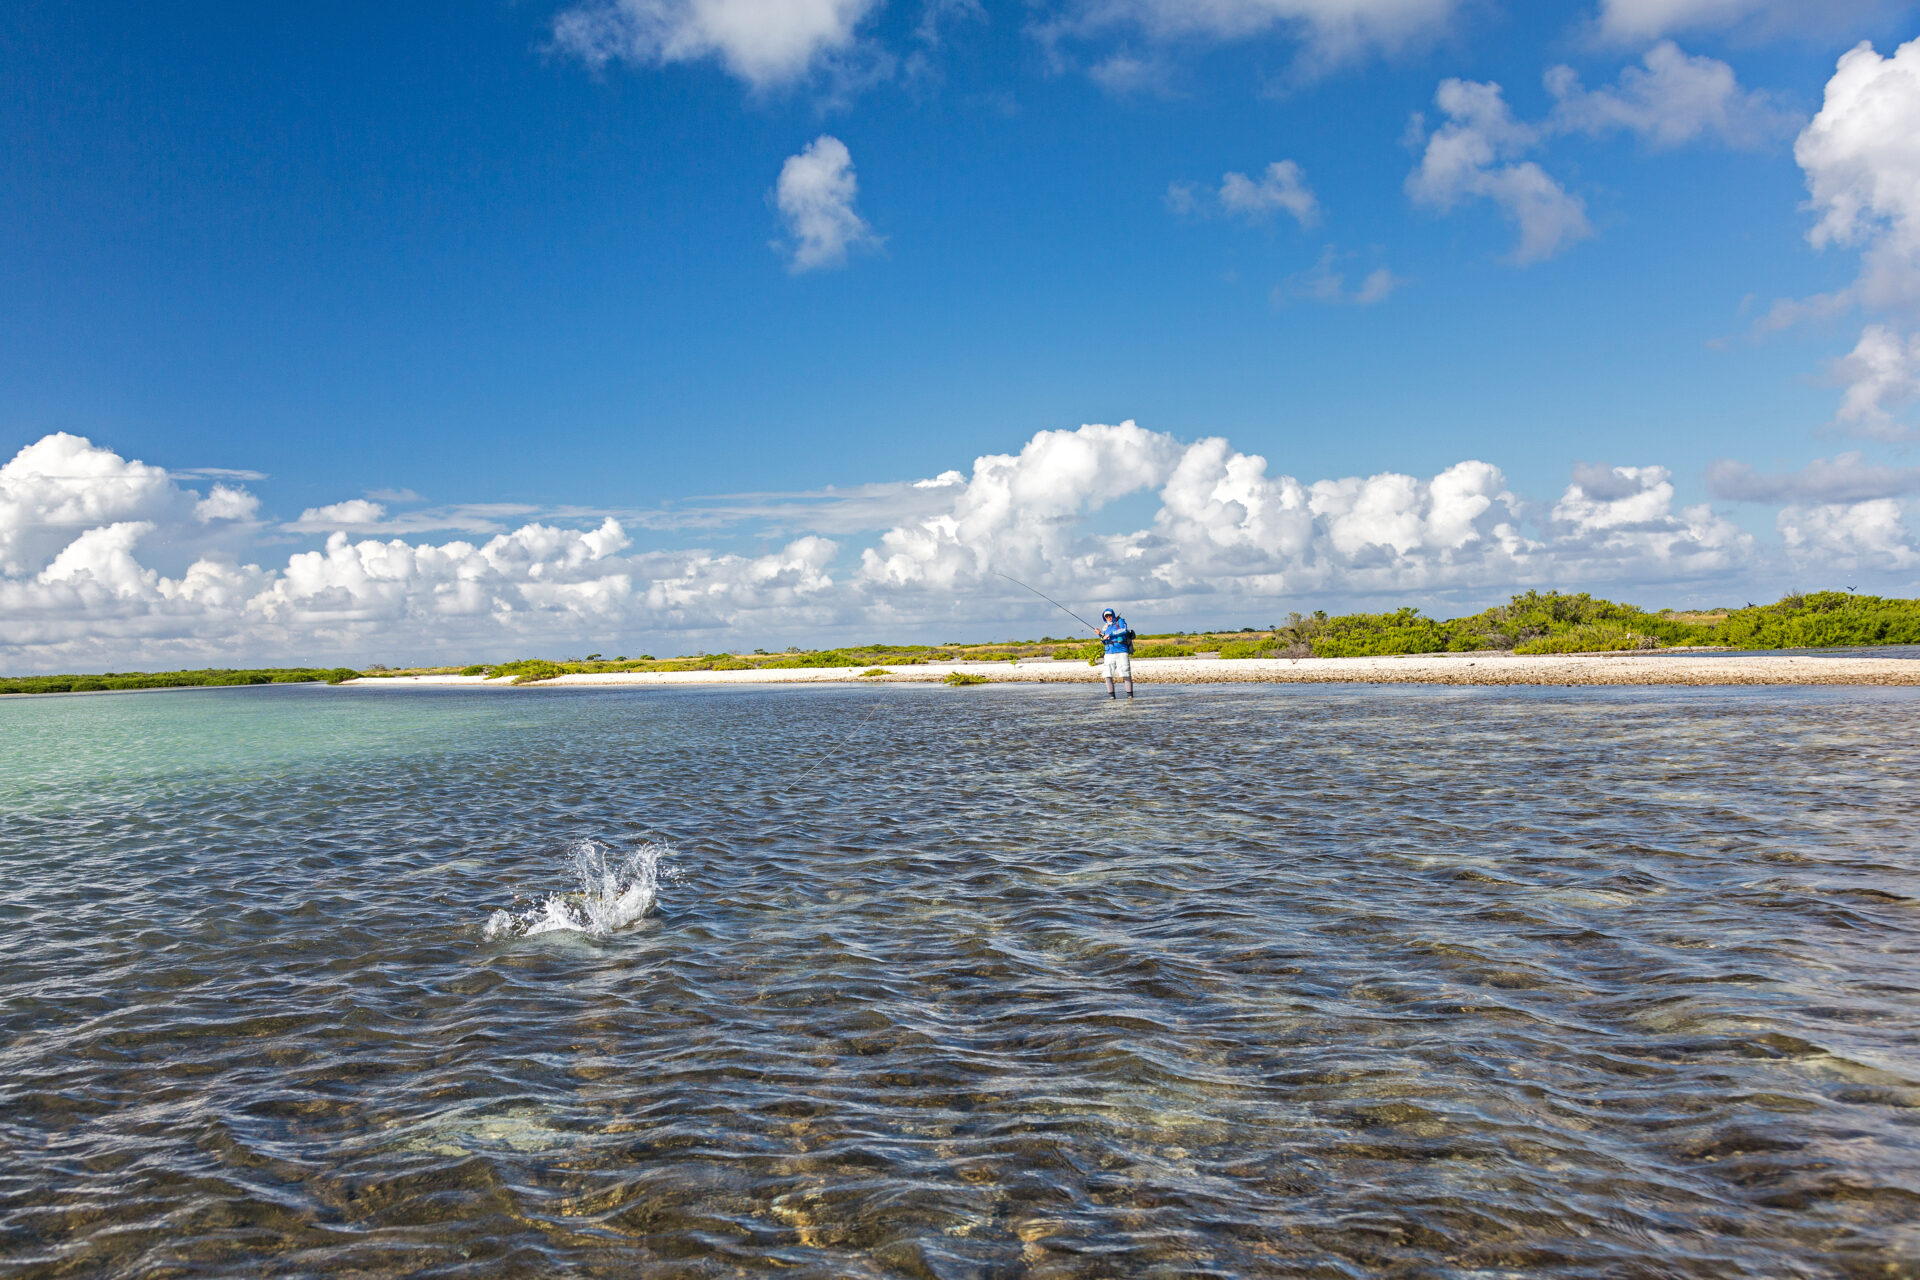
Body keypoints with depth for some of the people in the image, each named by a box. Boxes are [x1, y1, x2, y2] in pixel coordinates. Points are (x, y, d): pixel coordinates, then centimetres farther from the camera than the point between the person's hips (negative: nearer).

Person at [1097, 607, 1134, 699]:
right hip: (1109, 653, 5)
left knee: (1126, 674, -7)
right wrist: (1100, 635, 2)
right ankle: (1111, 695, 4)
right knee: (1108, 675, -4)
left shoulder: (1120, 621, 5)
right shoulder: (1105, 627, 18)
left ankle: (1129, 694, 0)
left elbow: (1124, 630, -16)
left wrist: (1110, 634, -16)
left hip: (1121, 651, -4)